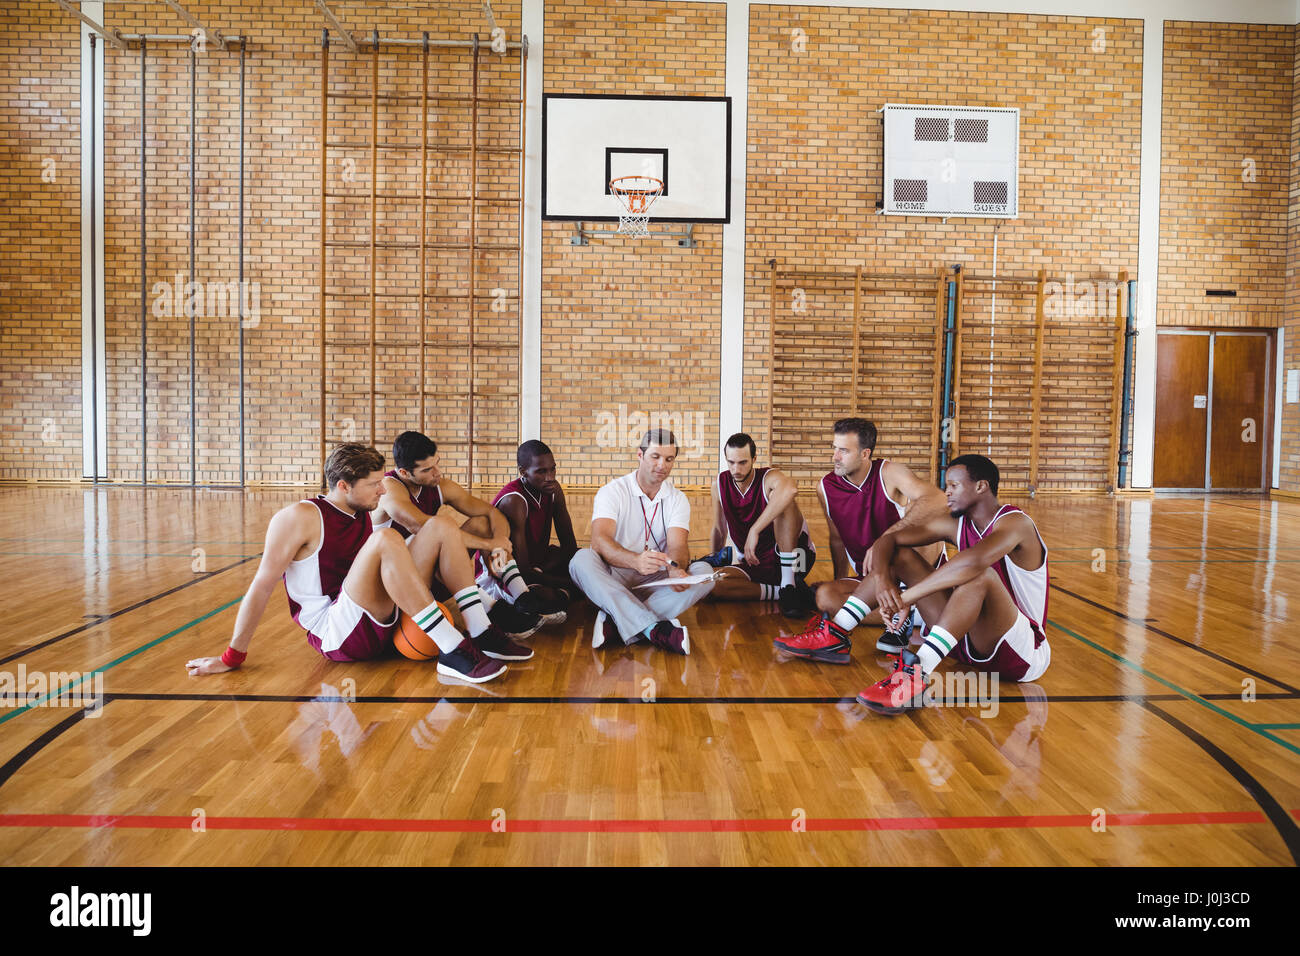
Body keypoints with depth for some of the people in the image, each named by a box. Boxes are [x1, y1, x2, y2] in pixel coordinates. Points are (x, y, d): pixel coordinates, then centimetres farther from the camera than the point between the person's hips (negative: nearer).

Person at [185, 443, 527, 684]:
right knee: (385, 539, -32)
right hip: (337, 635, -7)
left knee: (442, 526, -2)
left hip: (385, 621, 7)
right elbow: (262, 585, -9)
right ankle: (453, 653, -34)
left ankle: (482, 635, -11)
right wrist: (233, 656, -7)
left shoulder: (363, 514, 12)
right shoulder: (300, 517, -9)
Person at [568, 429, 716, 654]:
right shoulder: (612, 491, -3)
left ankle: (614, 621, -34)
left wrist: (676, 569, -35)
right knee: (582, 559, -32)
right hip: (612, 579, -2)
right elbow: (599, 541, -20)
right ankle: (655, 629, -46)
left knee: (704, 571, -22)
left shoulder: (678, 500, 8)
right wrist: (635, 560, -42)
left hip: (657, 581, 3)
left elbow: (677, 546, -9)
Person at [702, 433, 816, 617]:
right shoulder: (720, 485, 2)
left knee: (782, 500, -29)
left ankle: (790, 582, -26)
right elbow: (719, 530, 15)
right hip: (756, 565, 4)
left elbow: (790, 489, -41)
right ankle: (781, 592, -19)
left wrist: (754, 531, -42)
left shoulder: (769, 478, -14)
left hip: (792, 558, -4)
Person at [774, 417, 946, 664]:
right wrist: (841, 582, 6)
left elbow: (937, 500, -32)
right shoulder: (826, 488, 0)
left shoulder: (889, 473, -13)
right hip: (869, 579, 3)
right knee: (825, 595, -24)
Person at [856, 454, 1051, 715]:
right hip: (970, 639, 7)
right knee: (900, 554, 0)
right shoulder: (955, 524, 3)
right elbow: (888, 539, 0)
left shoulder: (1015, 522, -19)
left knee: (980, 575, -39)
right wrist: (882, 579, -23)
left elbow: (976, 560, -41)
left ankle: (916, 674, -49)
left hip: (1023, 654, -7)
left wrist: (906, 597, -38)